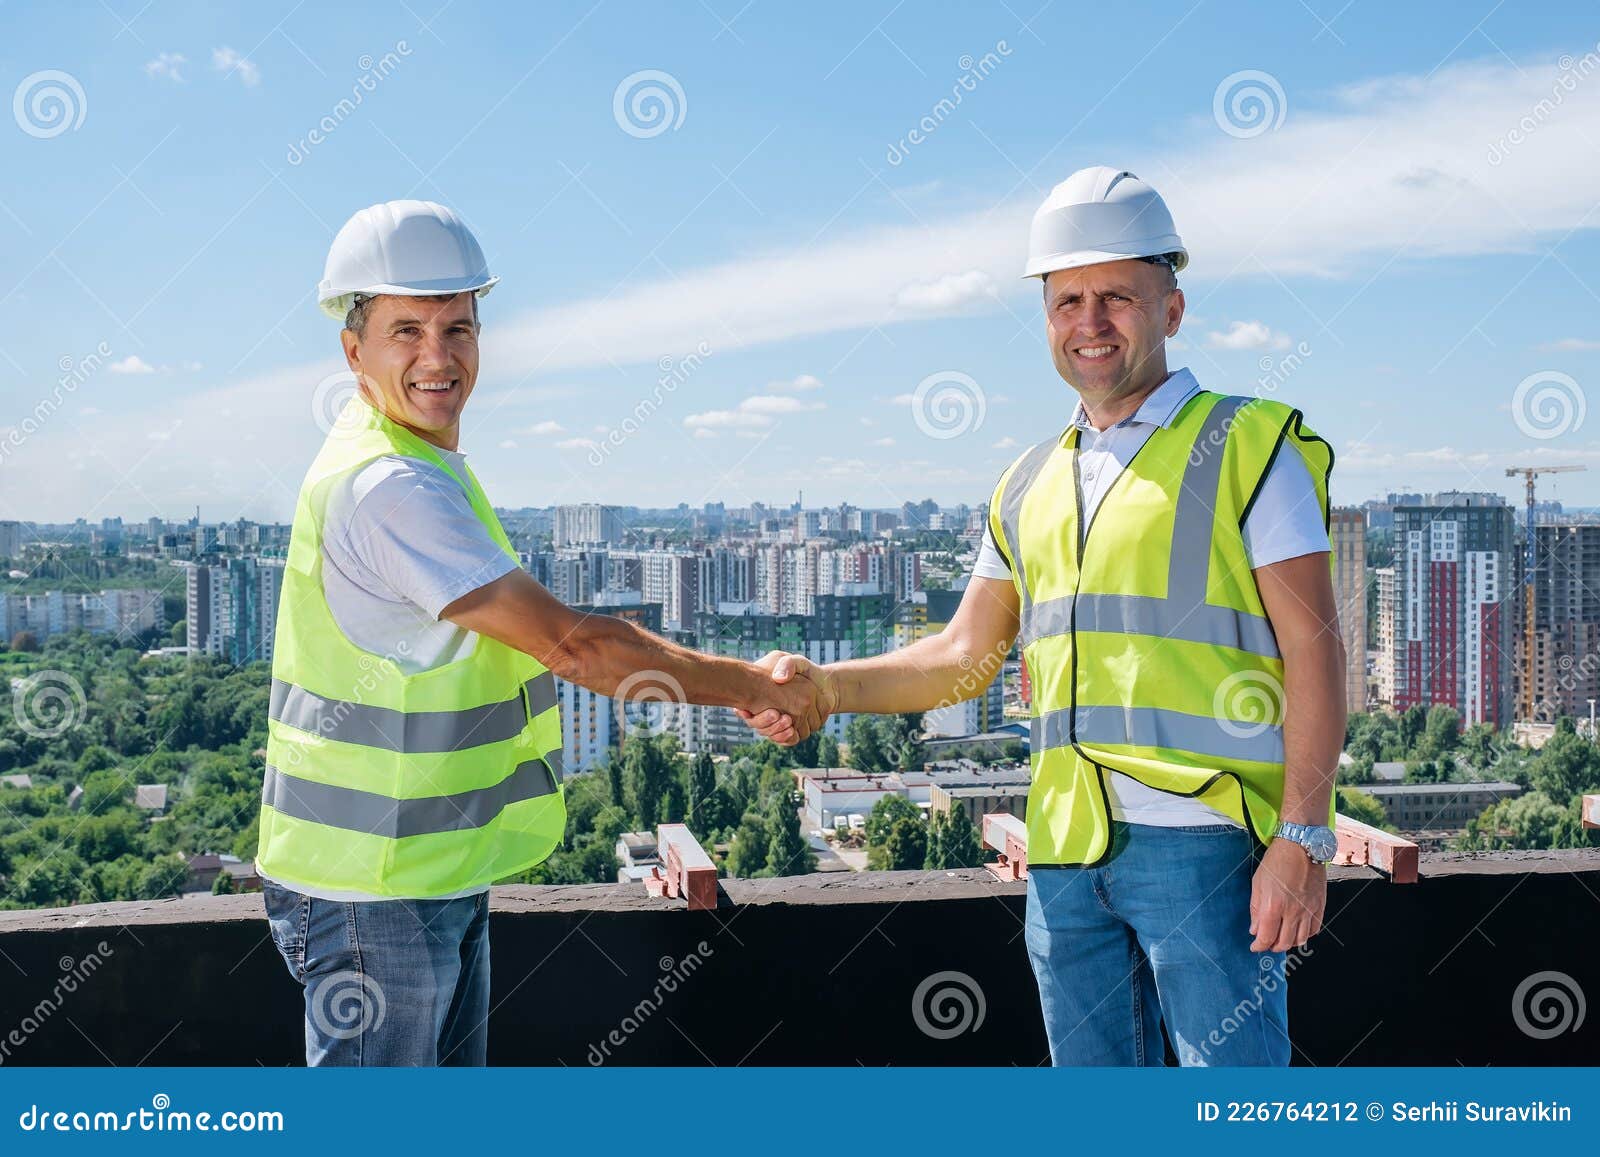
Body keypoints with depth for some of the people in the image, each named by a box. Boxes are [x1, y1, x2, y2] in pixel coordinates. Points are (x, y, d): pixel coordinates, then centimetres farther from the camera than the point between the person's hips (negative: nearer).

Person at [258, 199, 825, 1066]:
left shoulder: (426, 471, 11)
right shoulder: (386, 488, -22)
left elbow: (533, 641, 14)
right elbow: (569, 645, -23)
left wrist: (741, 686, 8)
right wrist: (751, 687, -13)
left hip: (441, 874, 10)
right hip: (372, 892, -10)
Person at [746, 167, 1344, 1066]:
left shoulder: (1249, 447, 0)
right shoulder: (1031, 486, 16)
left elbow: (1315, 651, -6)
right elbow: (967, 655, 20)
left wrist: (1304, 835, -14)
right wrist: (825, 686, 5)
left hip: (1202, 835, -5)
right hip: (1066, 852, 6)